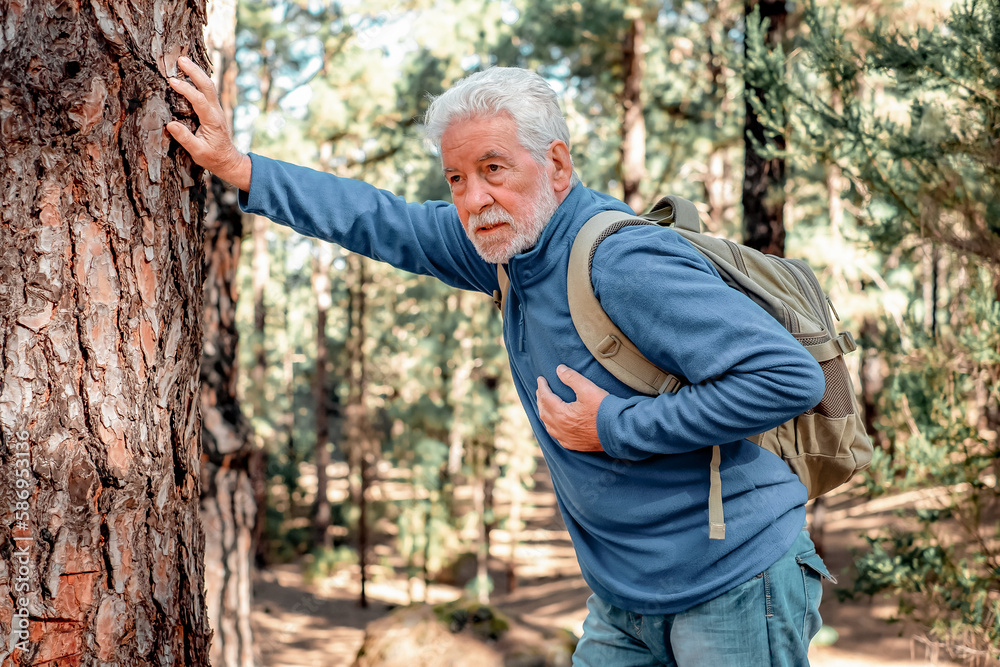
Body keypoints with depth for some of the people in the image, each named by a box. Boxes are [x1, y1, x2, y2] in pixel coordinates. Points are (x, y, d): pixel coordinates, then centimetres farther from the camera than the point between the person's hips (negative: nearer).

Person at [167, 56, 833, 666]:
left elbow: (791, 377, -29)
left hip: (734, 589, -8)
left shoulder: (624, 266, -24)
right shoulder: (514, 239, 2)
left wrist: (618, 427, -22)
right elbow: (387, 225, 13)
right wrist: (239, 168, 10)